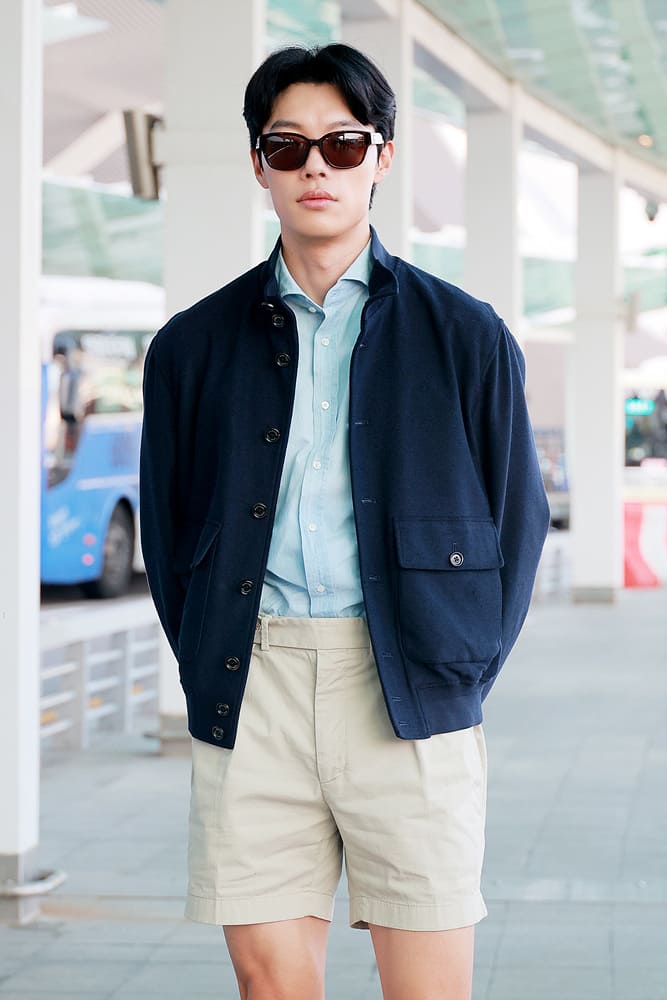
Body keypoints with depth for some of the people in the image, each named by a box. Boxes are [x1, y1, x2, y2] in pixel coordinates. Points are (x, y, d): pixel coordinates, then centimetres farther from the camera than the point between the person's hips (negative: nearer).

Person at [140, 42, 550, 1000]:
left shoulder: (465, 336, 8)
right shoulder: (195, 346, 12)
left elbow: (518, 514, 10)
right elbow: (166, 529, 15)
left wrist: (463, 671, 2)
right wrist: (207, 674, 4)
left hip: (408, 691, -1)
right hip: (251, 691, 1)